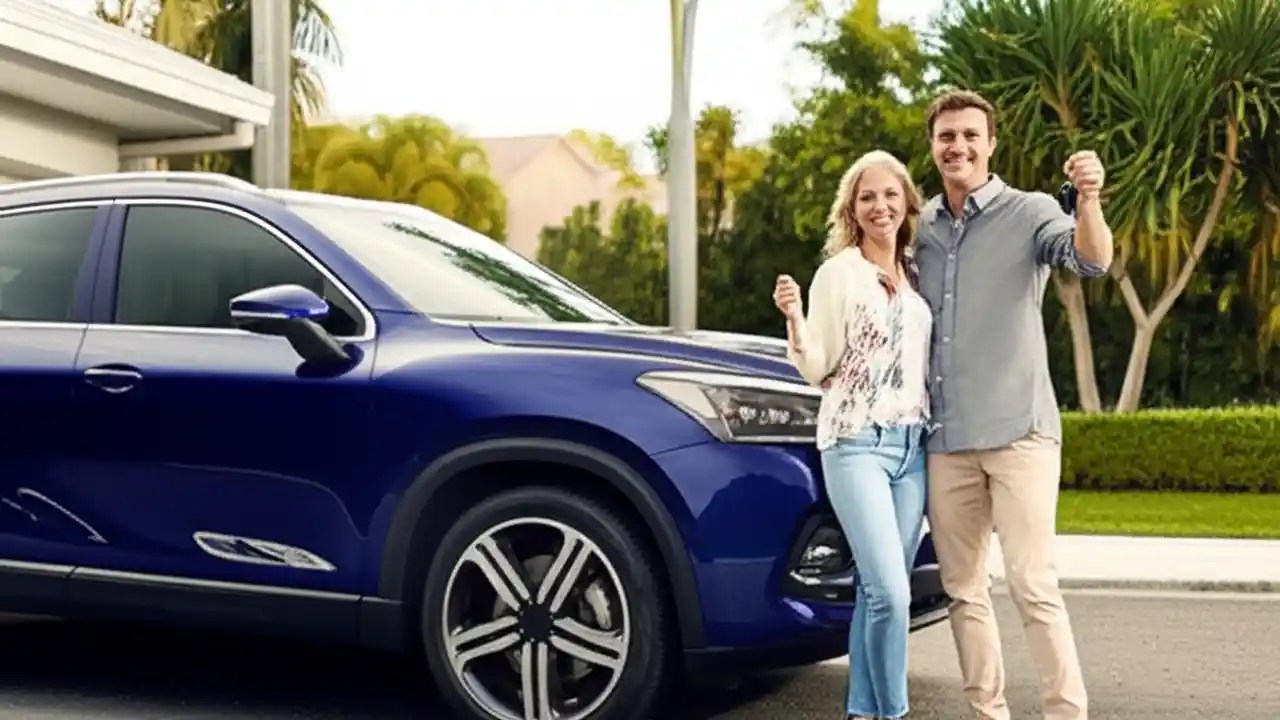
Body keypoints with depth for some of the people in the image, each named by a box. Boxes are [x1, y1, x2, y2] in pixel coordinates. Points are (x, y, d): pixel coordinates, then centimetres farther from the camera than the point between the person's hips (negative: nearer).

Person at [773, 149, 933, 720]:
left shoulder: (916, 274, 11)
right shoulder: (839, 272, -4)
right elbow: (817, 369, -5)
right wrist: (794, 318, -21)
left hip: (913, 445, 5)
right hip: (856, 443, -5)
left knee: (880, 589, 6)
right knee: (890, 591, -15)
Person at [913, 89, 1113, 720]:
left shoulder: (1029, 213, -2)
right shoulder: (920, 226, 11)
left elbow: (1092, 261, -21)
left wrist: (1088, 201, -41)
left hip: (1017, 431, -5)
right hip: (944, 438, 5)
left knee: (1033, 587, -10)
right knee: (963, 591, 9)